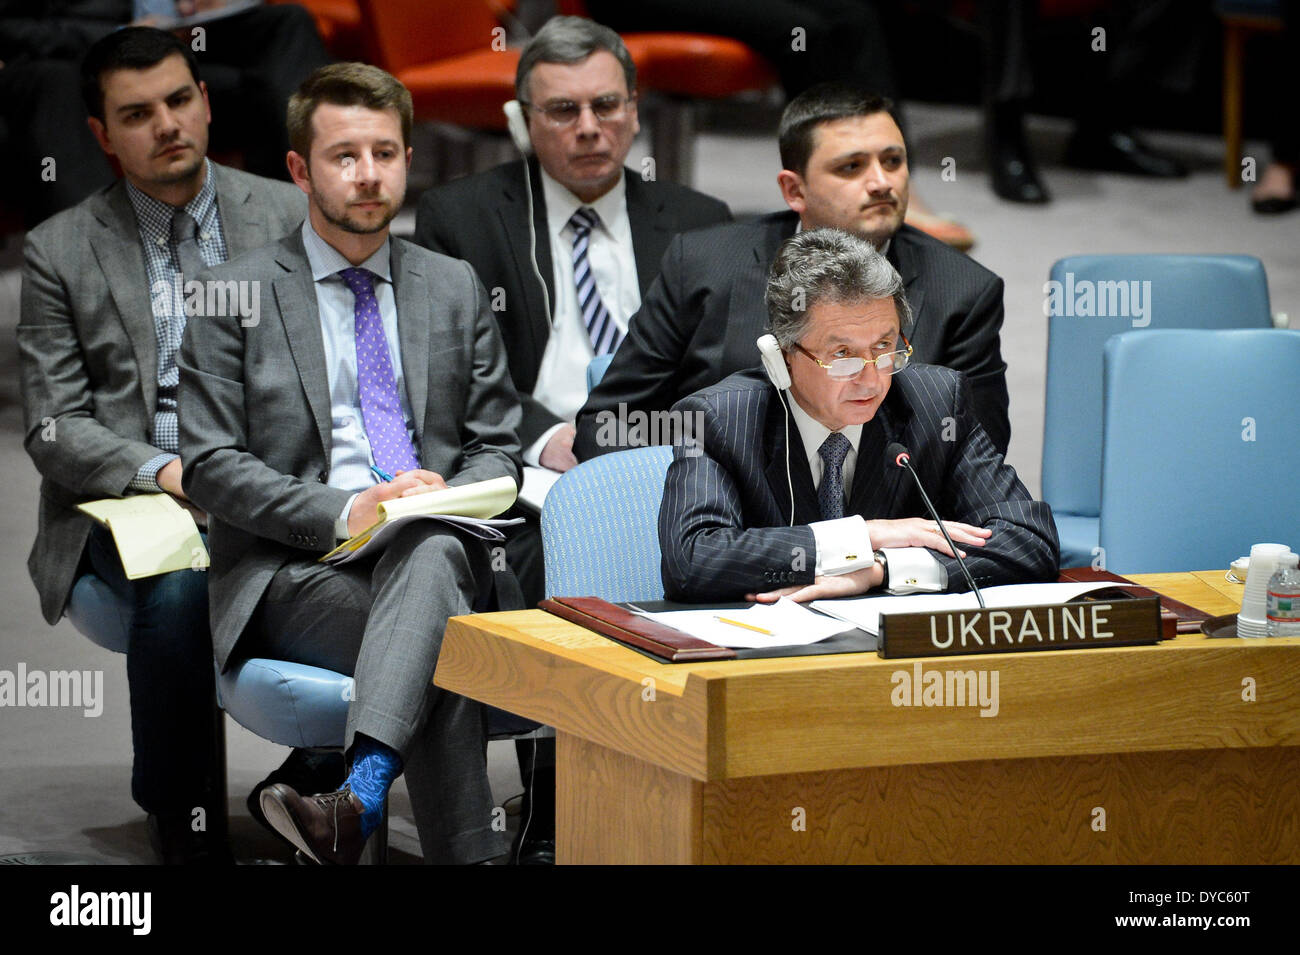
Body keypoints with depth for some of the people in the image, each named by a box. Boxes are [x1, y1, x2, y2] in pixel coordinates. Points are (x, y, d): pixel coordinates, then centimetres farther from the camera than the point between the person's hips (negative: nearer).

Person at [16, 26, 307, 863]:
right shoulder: (60, 251, 7)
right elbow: (54, 428, 2)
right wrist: (161, 469, -17)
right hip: (126, 500, -1)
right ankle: (182, 825, -17)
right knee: (179, 588, -35)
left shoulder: (286, 217, 10)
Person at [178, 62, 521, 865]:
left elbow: (496, 445, 18)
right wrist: (341, 512, -16)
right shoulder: (234, 296, 6)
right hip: (291, 573, -2)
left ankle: (359, 798, -56)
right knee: (439, 639, -35)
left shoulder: (456, 288, 19)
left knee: (434, 552, -38)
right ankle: (469, 855, -36)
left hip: (435, 554, 2)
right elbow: (210, 467, -1)